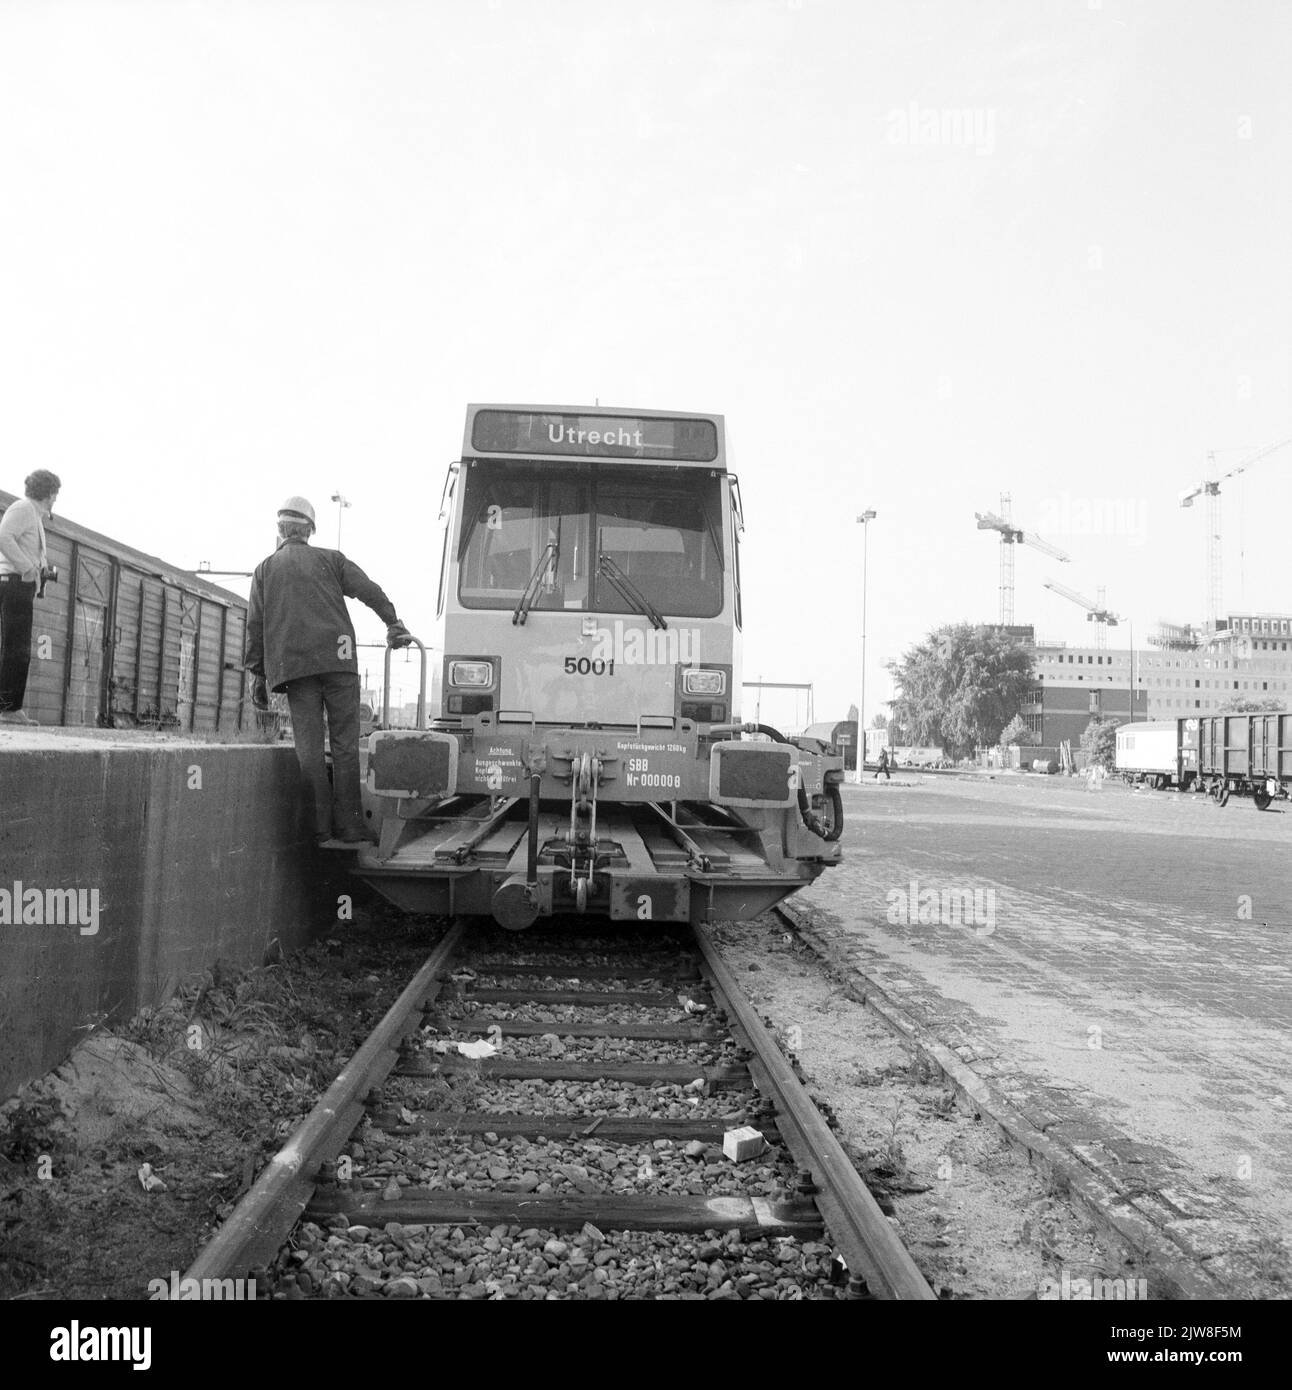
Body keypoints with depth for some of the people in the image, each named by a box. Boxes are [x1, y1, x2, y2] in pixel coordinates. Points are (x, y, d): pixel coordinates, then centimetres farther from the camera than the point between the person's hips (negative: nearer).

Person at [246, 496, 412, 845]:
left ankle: (322, 828, -5)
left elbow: (255, 625, 11)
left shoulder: (265, 569, 16)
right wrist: (393, 623, 16)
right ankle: (348, 828, -4)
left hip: (292, 665, 1)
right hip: (337, 659, -1)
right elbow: (370, 591, 6)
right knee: (345, 744, -1)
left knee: (309, 747, 0)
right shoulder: (330, 559, 13)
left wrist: (257, 673, 12)